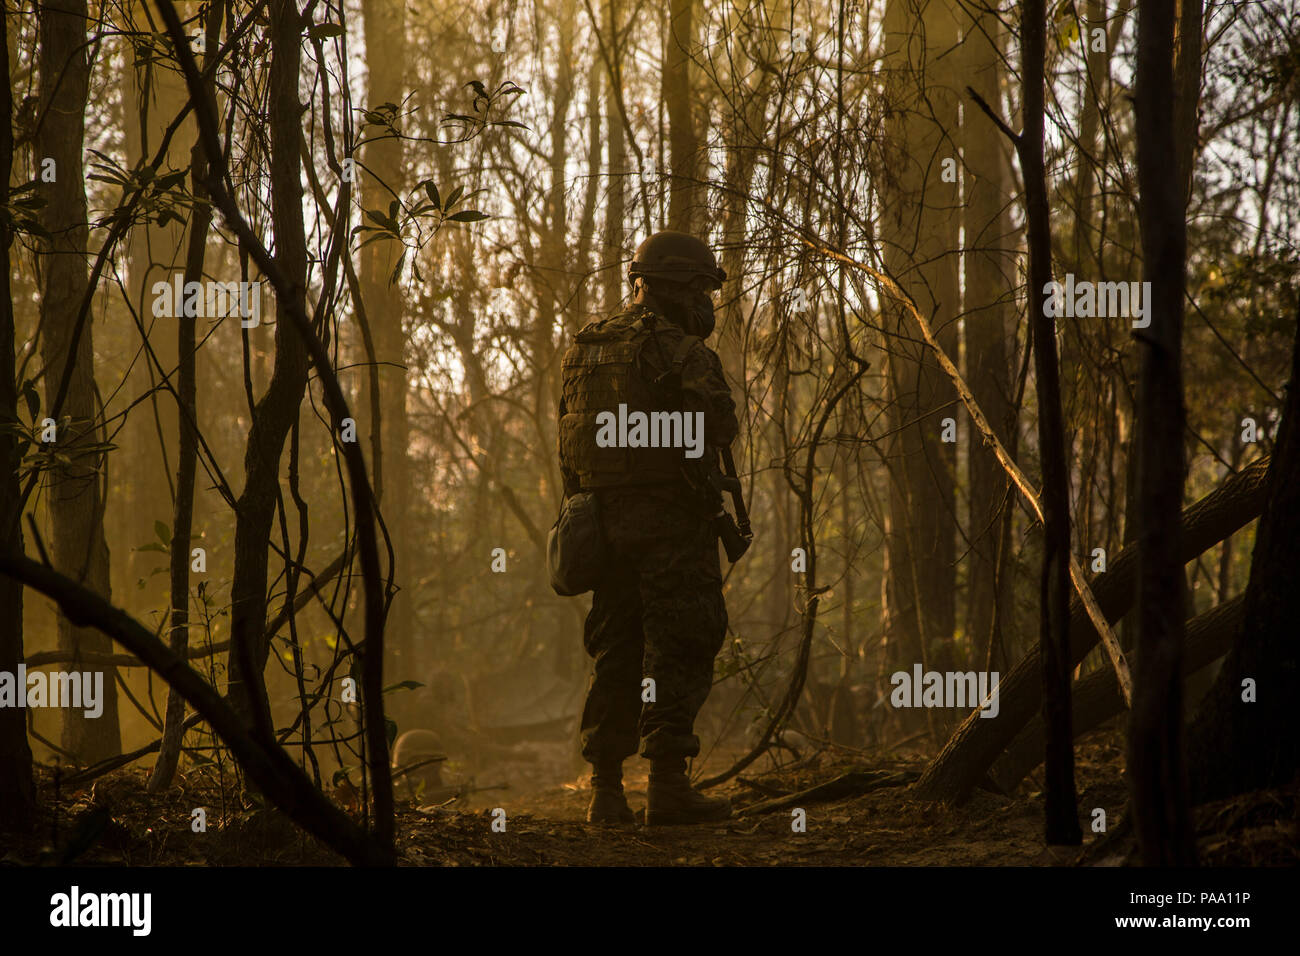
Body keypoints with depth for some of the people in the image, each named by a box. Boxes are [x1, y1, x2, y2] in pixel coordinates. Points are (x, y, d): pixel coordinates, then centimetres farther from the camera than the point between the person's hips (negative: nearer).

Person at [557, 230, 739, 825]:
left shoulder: (583, 350, 15)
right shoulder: (678, 351, -8)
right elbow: (719, 428, -18)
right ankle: (667, 786, -10)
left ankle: (606, 789, 9)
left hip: (604, 523, 7)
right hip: (670, 520, -7)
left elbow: (568, 448, 16)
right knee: (678, 653, -5)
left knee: (616, 656, 11)